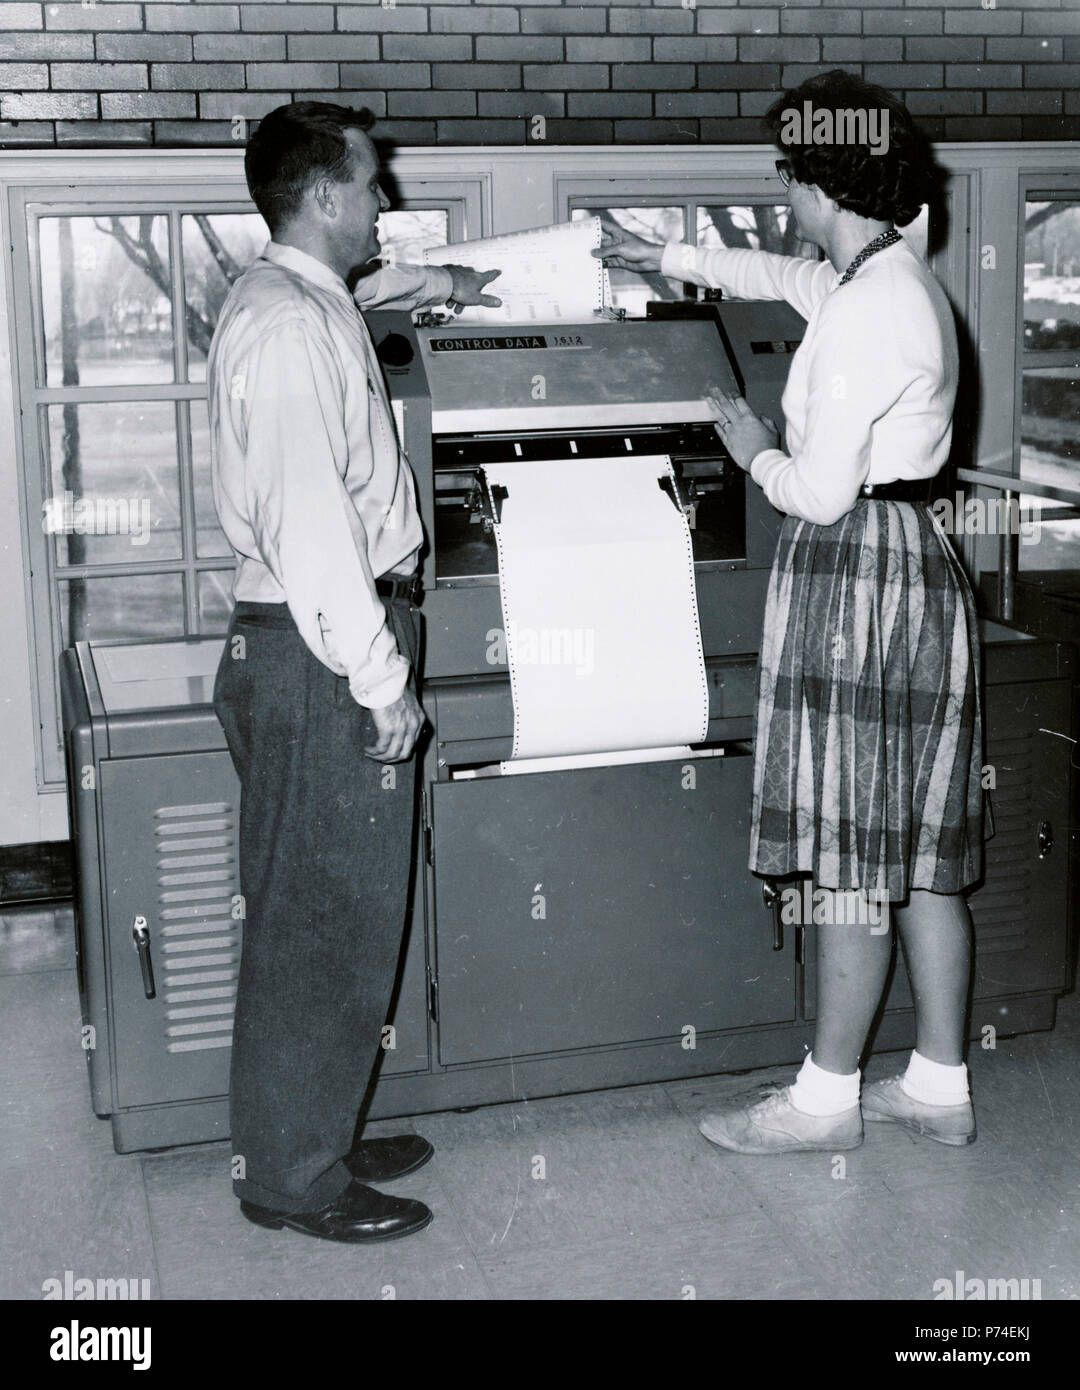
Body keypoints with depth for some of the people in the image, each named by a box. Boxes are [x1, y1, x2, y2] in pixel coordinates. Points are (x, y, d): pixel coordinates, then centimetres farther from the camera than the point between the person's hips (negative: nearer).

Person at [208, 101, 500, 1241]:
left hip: (302, 643, 11)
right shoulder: (292, 327, -18)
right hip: (321, 647, -11)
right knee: (327, 921, -2)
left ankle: (312, 1138, 29)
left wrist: (436, 282, 51)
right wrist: (380, 676, -22)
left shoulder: (291, 295, 15)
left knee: (318, 915, 16)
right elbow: (309, 521, -24)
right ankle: (293, 1178, 11)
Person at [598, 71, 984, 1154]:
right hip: (915, 569, 10)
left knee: (852, 862, 0)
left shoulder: (867, 312, -18)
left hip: (856, 575, -10)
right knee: (918, 854, 13)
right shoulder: (898, 281, 13)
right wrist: (673, 260, 42)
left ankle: (827, 1098, 12)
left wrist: (757, 453, 3)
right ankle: (939, 1085, 23)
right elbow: (792, 277, 34)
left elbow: (819, 491, -18)